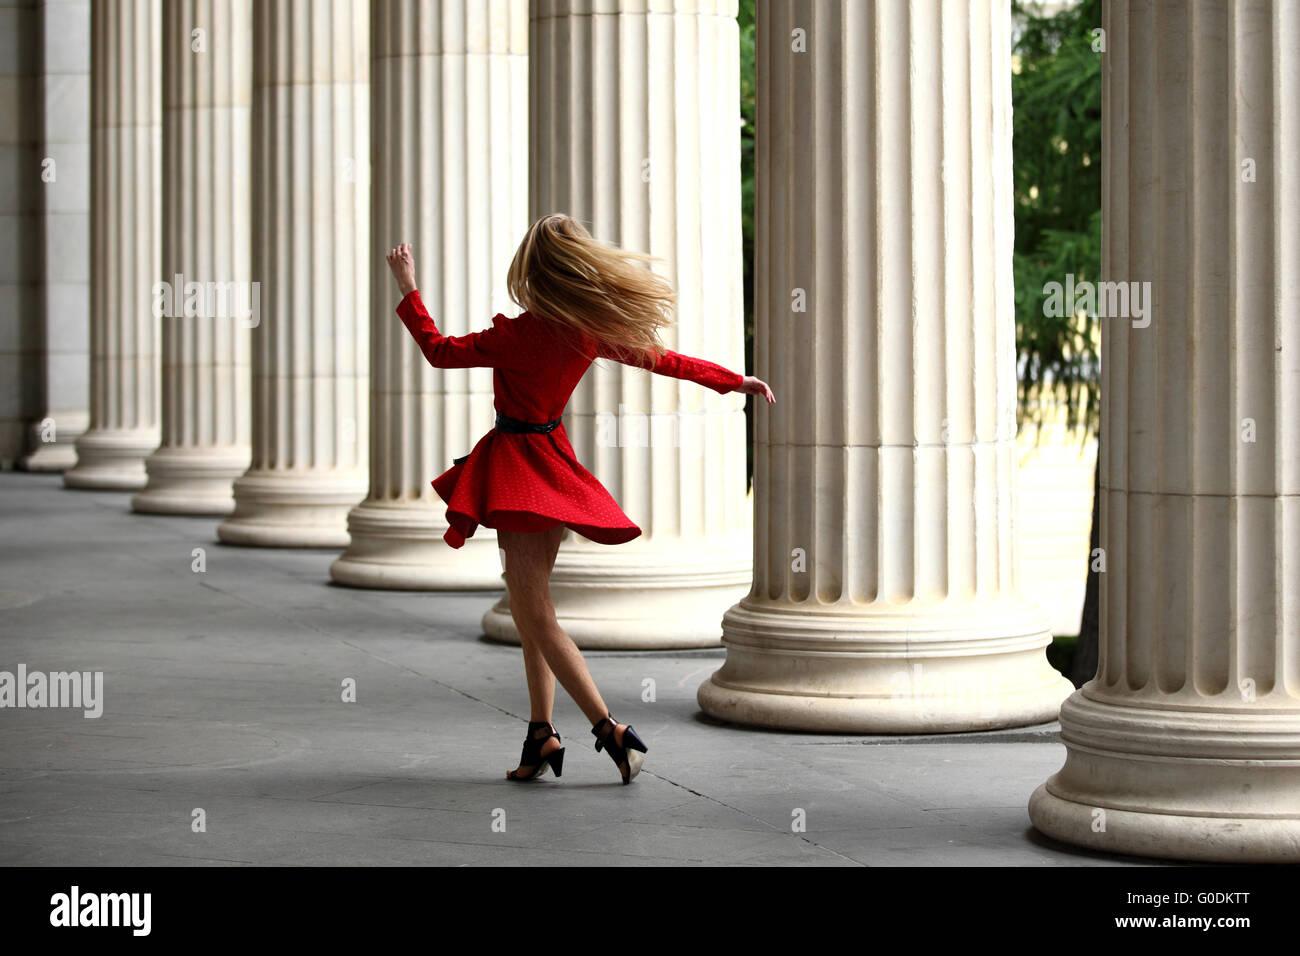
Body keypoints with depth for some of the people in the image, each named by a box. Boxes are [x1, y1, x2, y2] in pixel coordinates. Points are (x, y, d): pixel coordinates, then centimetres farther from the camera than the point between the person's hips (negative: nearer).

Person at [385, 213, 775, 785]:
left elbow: (440, 351, -11)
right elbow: (664, 360, 8)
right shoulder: (594, 332, -2)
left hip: (519, 467, -8)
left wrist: (407, 289, -1)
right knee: (531, 606, 15)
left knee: (533, 613, -7)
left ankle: (610, 730, -14)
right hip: (550, 456, 8)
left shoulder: (519, 336, -21)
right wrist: (736, 381, 21)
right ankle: (541, 733, 16)